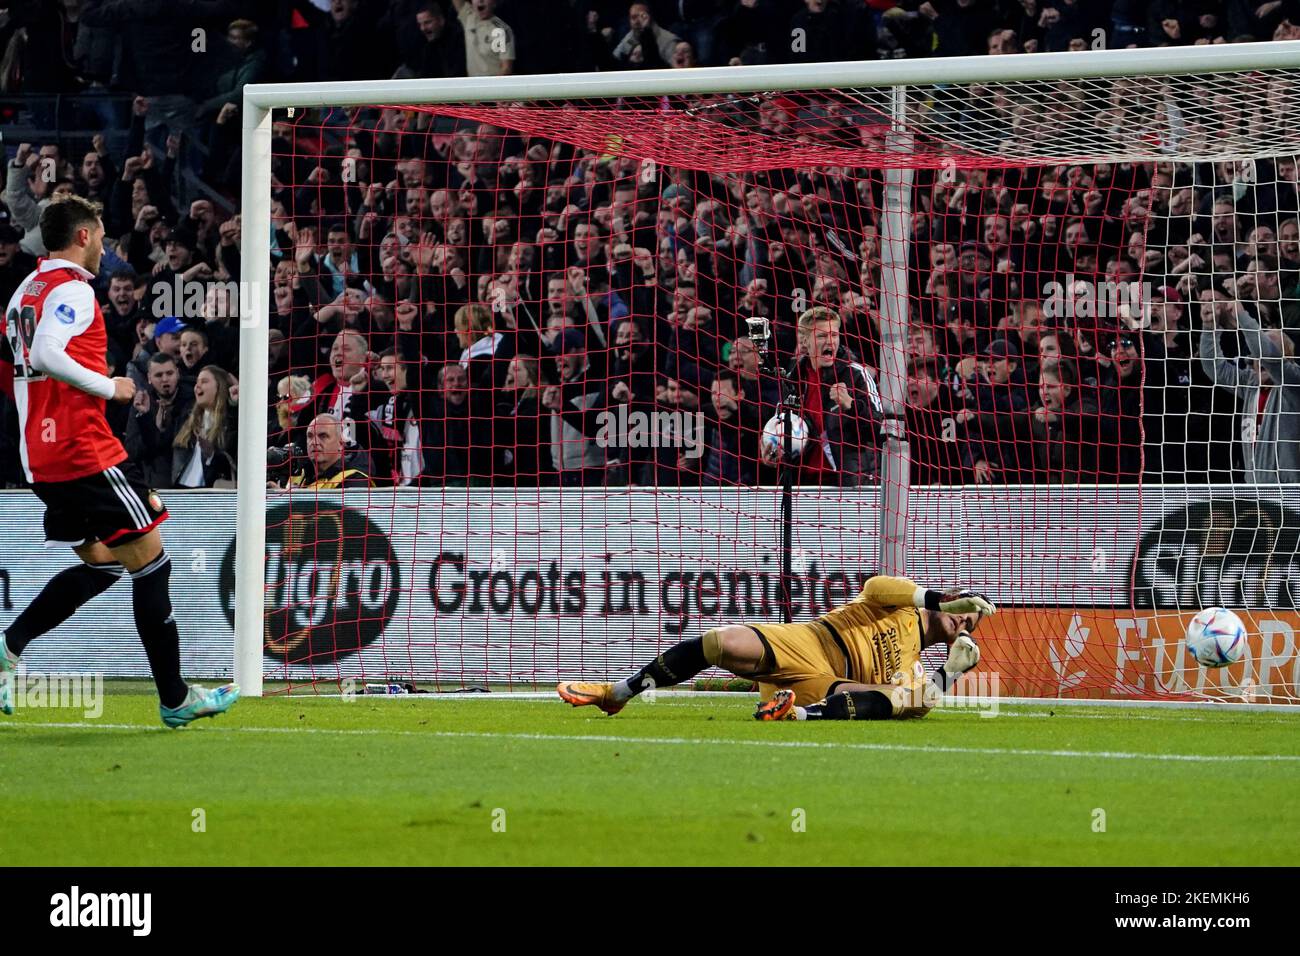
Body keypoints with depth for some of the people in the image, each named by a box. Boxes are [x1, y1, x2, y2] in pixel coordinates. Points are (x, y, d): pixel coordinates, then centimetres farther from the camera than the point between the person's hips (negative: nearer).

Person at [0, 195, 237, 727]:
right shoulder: (71, 290, -11)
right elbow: (48, 355, -26)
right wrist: (109, 387, -16)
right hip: (85, 453, -9)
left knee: (101, 565, 18)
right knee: (151, 563, 0)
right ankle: (175, 699, 2)